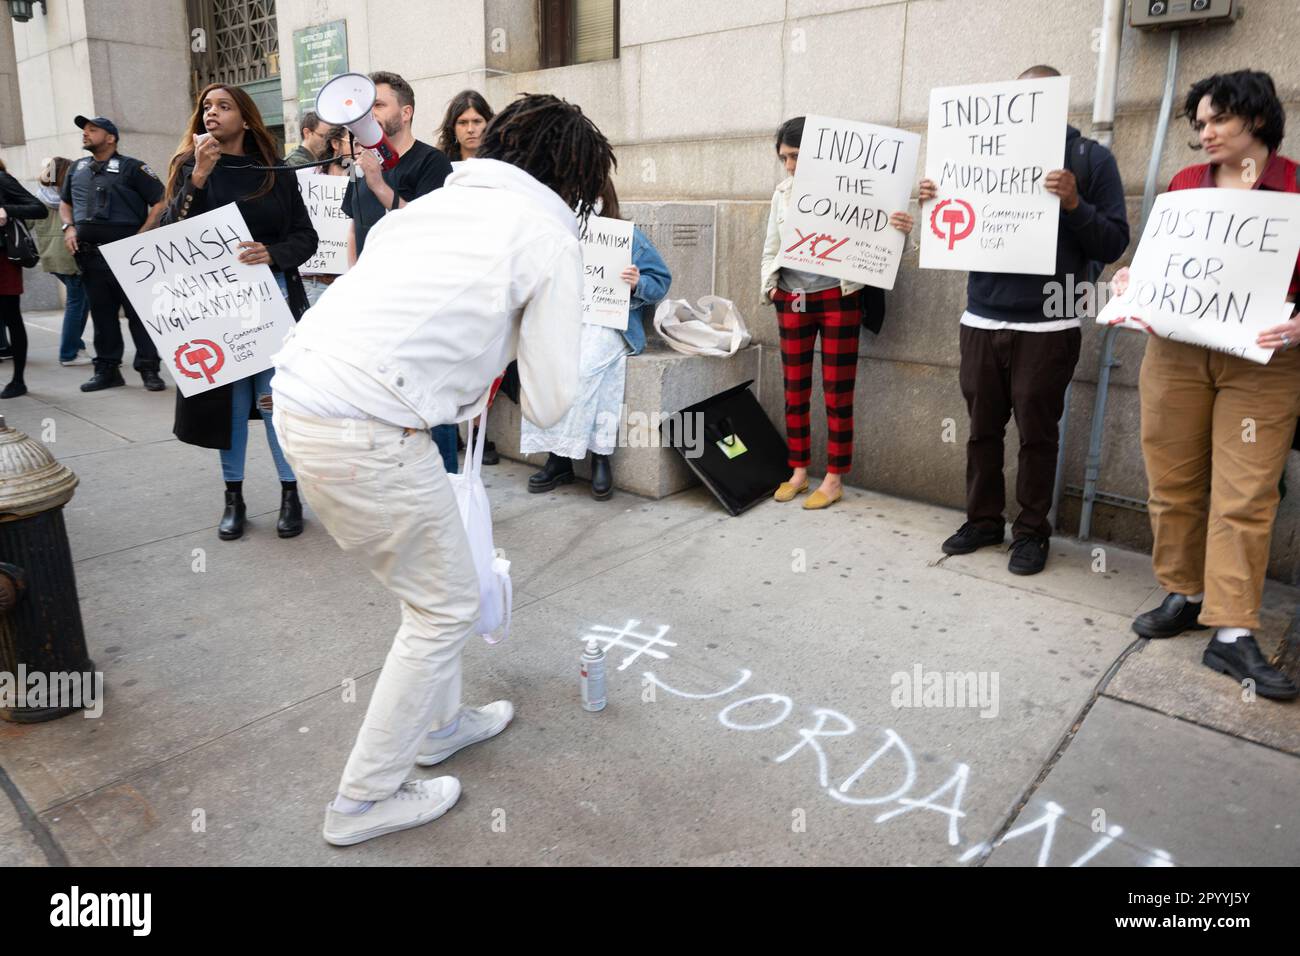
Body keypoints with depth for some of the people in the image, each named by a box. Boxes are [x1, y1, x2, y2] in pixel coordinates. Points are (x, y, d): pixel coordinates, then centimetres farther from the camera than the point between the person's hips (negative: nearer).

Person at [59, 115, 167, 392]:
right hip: (89, 253, 6)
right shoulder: (77, 168, 18)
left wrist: (141, 237, -14)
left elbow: (160, 202, -7)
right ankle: (107, 369, 16)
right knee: (101, 313, 9)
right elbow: (64, 202, 29)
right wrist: (68, 228, 9)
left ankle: (148, 369, 0)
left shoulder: (131, 167, 0)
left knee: (139, 312, -5)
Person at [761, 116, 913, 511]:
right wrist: (770, 285, 6)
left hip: (837, 297, -5)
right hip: (792, 300, 5)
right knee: (794, 389, 8)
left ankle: (834, 479, 11)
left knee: (837, 392, 1)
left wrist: (897, 227, -31)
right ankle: (798, 471, 21)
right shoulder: (782, 194, 10)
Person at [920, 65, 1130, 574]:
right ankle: (983, 519, 22)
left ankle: (1031, 529, 16)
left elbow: (1114, 243, -3)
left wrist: (1074, 204, -19)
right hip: (981, 319, 4)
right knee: (982, 428, 9)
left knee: (1037, 433, 4)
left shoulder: (1090, 158, 1)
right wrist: (935, 204, -2)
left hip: (1047, 326, -3)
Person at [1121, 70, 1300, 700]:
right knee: (1173, 483, 7)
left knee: (1245, 496, -4)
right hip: (1175, 354, 3)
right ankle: (1183, 595, 23)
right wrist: (1131, 280, -1)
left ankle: (1232, 633, 0)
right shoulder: (1185, 183, 11)